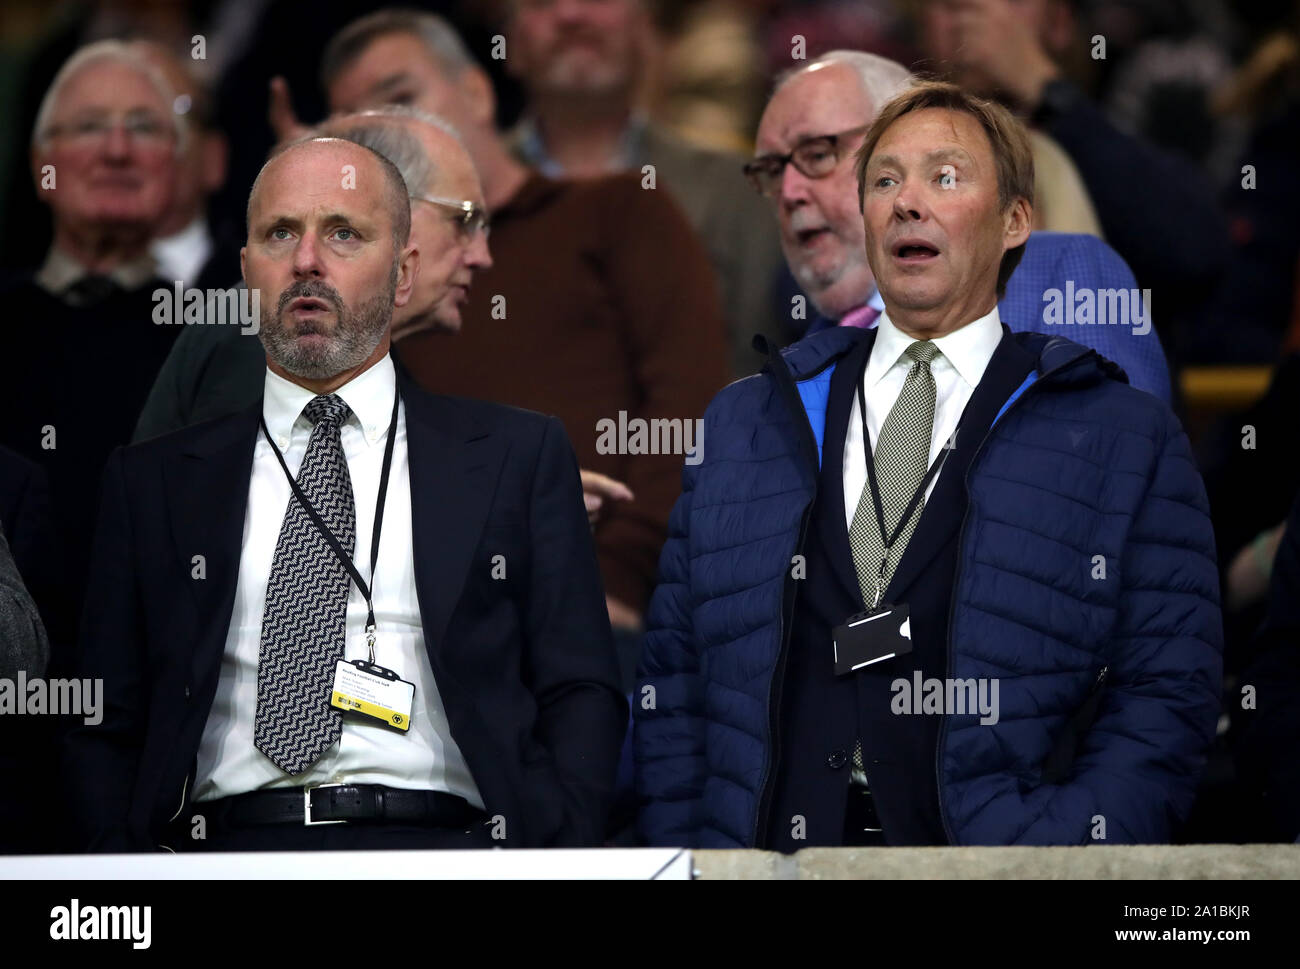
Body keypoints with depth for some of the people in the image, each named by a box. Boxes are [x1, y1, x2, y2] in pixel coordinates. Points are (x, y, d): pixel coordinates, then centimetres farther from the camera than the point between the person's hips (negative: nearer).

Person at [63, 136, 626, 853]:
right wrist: (122, 856, -6)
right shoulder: (153, 482, 18)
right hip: (224, 846, 1)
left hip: (442, 849, -1)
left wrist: (539, 868, -10)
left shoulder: (519, 457, 15)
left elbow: (580, 697, 9)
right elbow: (107, 723, 15)